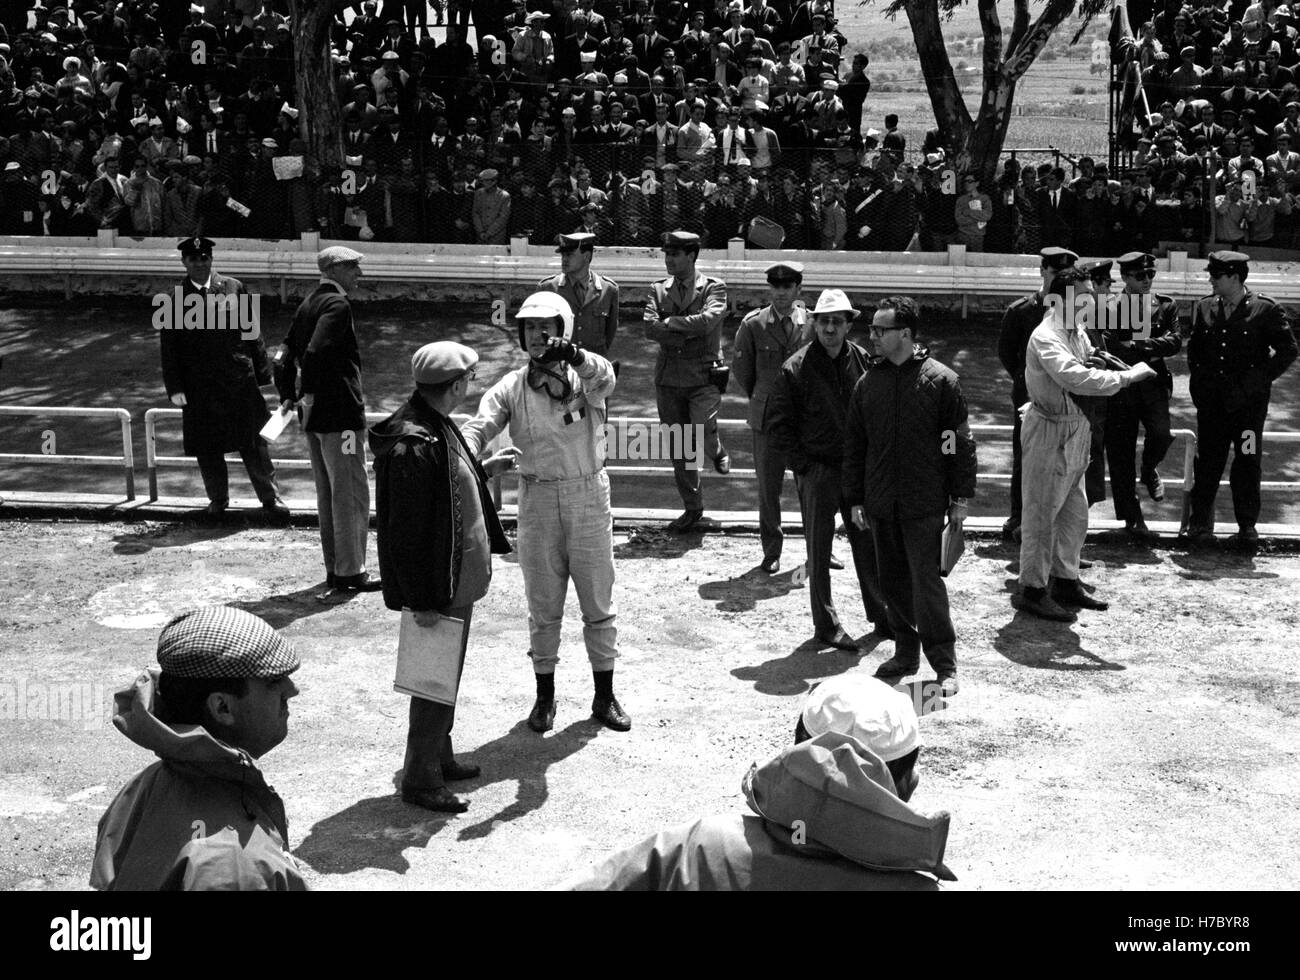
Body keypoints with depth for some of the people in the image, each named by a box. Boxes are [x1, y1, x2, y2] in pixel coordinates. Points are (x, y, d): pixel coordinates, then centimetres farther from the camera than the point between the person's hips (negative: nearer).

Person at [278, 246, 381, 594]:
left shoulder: (308, 304, 15)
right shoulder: (337, 304, -13)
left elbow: (286, 355, 17)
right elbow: (315, 351, -26)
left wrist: (289, 395, 18)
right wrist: (309, 393, -17)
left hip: (315, 419, 9)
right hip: (341, 413, -9)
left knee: (328, 496, 14)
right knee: (352, 494, -3)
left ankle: (334, 569, 21)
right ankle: (350, 572, 0)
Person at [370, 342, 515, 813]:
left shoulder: (436, 427, 6)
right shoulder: (413, 445, -26)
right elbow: (406, 531, -25)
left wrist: (485, 469, 23)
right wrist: (422, 601, -22)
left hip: (458, 579, 10)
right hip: (437, 587, -10)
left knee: (445, 674, 21)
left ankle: (439, 757, 36)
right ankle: (420, 778, 13)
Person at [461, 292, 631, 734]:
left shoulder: (585, 377, -6)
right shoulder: (512, 387, -1)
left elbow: (604, 377, -30)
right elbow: (479, 426, -13)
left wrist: (573, 355, -52)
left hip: (589, 497, -1)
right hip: (538, 498, 1)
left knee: (599, 602, 10)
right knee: (543, 605, 11)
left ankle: (604, 696, 25)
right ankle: (545, 695, 26)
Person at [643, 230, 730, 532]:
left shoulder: (713, 288, -1)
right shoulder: (658, 289, 9)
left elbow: (707, 320, -19)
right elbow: (650, 328, -6)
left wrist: (671, 322, -10)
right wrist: (688, 335, -14)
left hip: (704, 377, -3)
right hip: (668, 378, 4)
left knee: (703, 436, -18)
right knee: (679, 449, 6)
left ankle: (718, 452, 20)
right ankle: (692, 508, 18)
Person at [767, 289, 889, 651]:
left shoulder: (863, 361, 2)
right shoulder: (796, 369, -10)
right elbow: (776, 424, -5)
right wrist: (803, 464, -10)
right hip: (817, 471, -4)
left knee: (868, 543, 12)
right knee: (819, 551, 5)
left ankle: (882, 615, 26)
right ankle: (826, 625, 15)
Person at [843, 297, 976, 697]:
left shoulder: (941, 380, -5)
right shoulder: (869, 382, 8)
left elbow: (960, 443, -2)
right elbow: (853, 444, 12)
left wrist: (960, 499, -4)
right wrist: (855, 499, 10)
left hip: (924, 505, -5)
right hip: (880, 504, 5)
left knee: (926, 581, -7)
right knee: (892, 583, 11)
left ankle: (944, 666, 1)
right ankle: (906, 655, 24)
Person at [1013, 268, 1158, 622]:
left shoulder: (1077, 331, 11)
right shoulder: (1046, 337, -19)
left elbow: (1086, 370, 17)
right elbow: (1076, 379, -32)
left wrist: (1101, 363, -6)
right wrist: (1128, 375, -28)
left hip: (1075, 433, 9)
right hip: (1050, 433, -9)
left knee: (1075, 513, 16)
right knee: (1042, 513, -1)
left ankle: (1065, 581, 28)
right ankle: (1031, 590, 7)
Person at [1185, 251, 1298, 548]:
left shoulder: (1265, 310, -6)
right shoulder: (1204, 307, 6)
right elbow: (1193, 348, 18)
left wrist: (1261, 379, -7)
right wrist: (1198, 381, 8)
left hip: (1249, 402, -3)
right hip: (1211, 401, 3)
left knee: (1248, 463, 4)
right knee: (1207, 461, 6)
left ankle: (1247, 525, 15)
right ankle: (1200, 523, 16)